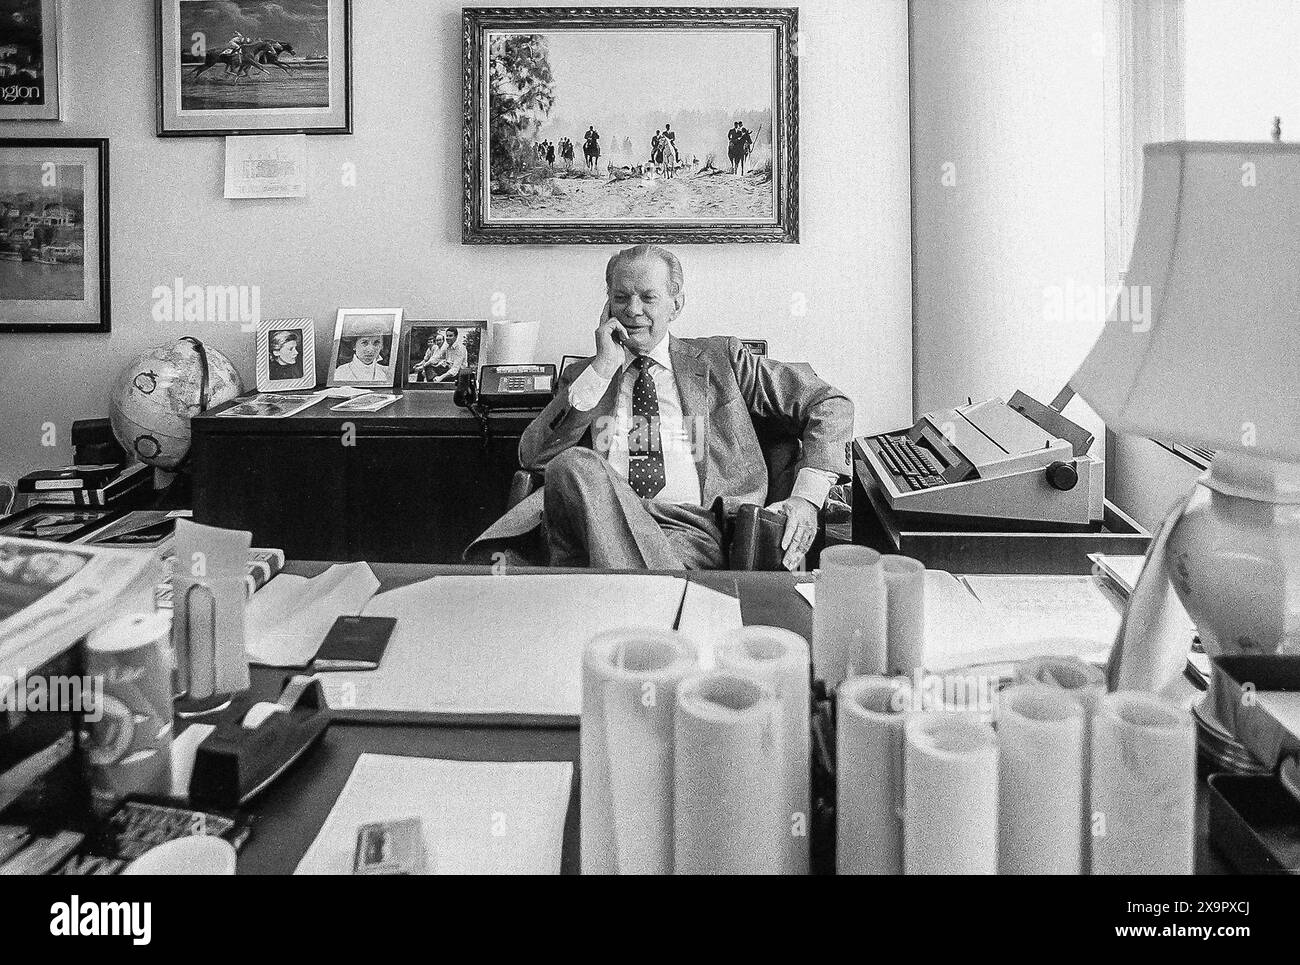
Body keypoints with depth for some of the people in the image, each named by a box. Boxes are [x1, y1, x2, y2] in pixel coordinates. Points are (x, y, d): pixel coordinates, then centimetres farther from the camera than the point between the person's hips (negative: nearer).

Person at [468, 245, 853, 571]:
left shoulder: (720, 358, 20)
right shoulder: (582, 376, 24)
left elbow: (831, 406, 16)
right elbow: (532, 456, 7)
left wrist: (807, 497, -1)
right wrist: (603, 369, 4)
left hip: (696, 531, -2)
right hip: (602, 525, 3)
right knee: (574, 465, -34)